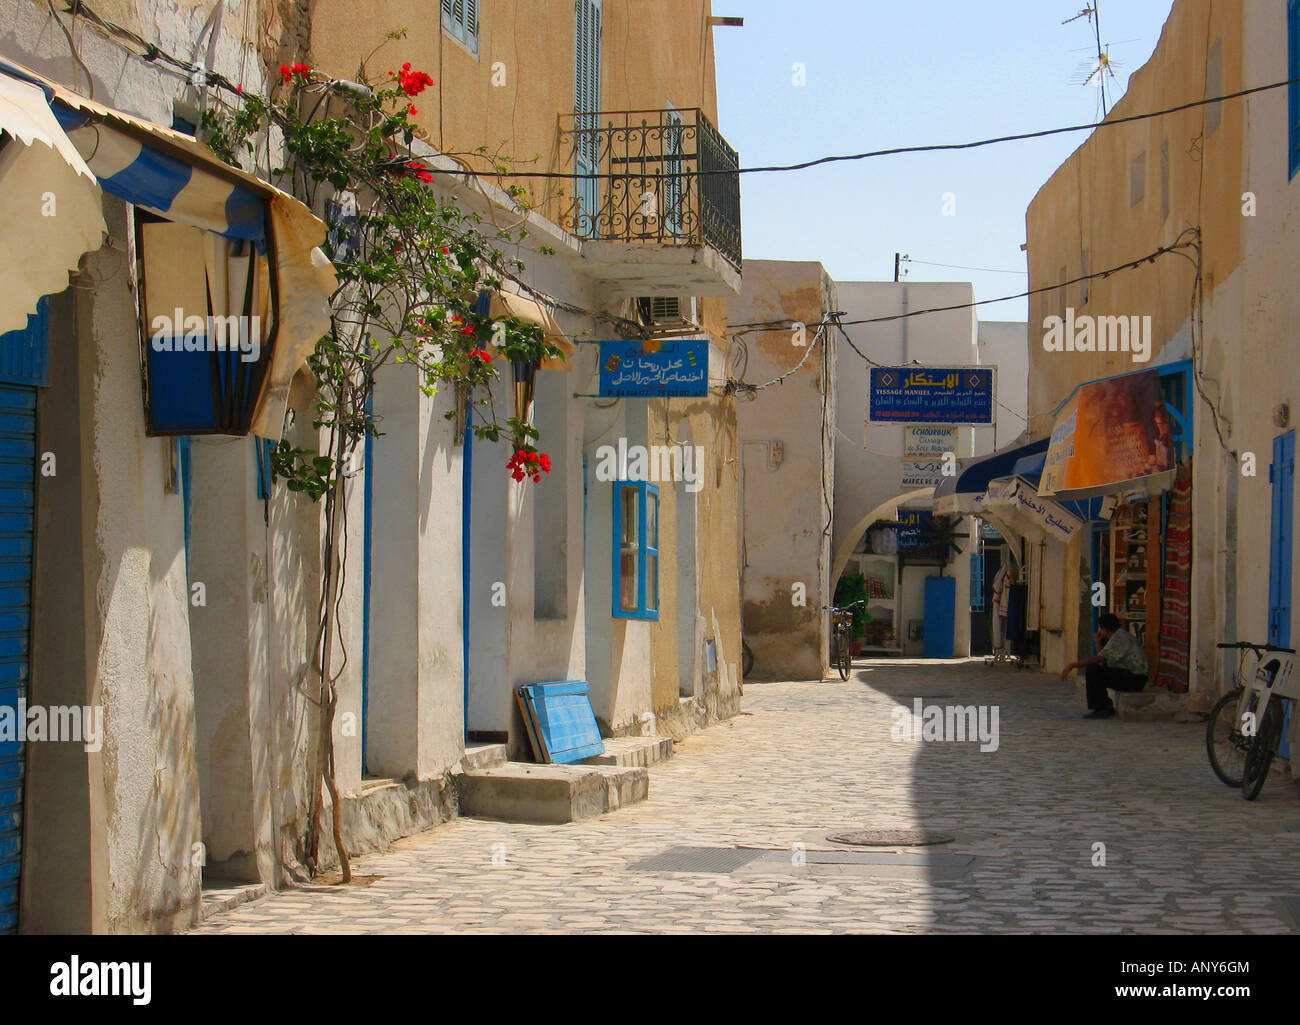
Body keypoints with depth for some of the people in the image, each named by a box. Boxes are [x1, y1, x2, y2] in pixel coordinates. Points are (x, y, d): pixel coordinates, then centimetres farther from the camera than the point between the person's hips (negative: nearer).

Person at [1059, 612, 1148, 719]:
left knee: (1092, 670, -18)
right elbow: (1104, 660, 19)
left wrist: (1073, 665, -23)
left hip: (1134, 679, -11)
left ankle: (1101, 710, -13)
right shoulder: (1120, 636, 18)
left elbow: (1100, 659, -25)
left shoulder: (1120, 638, -16)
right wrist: (1098, 643, 8)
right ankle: (1107, 707, 11)